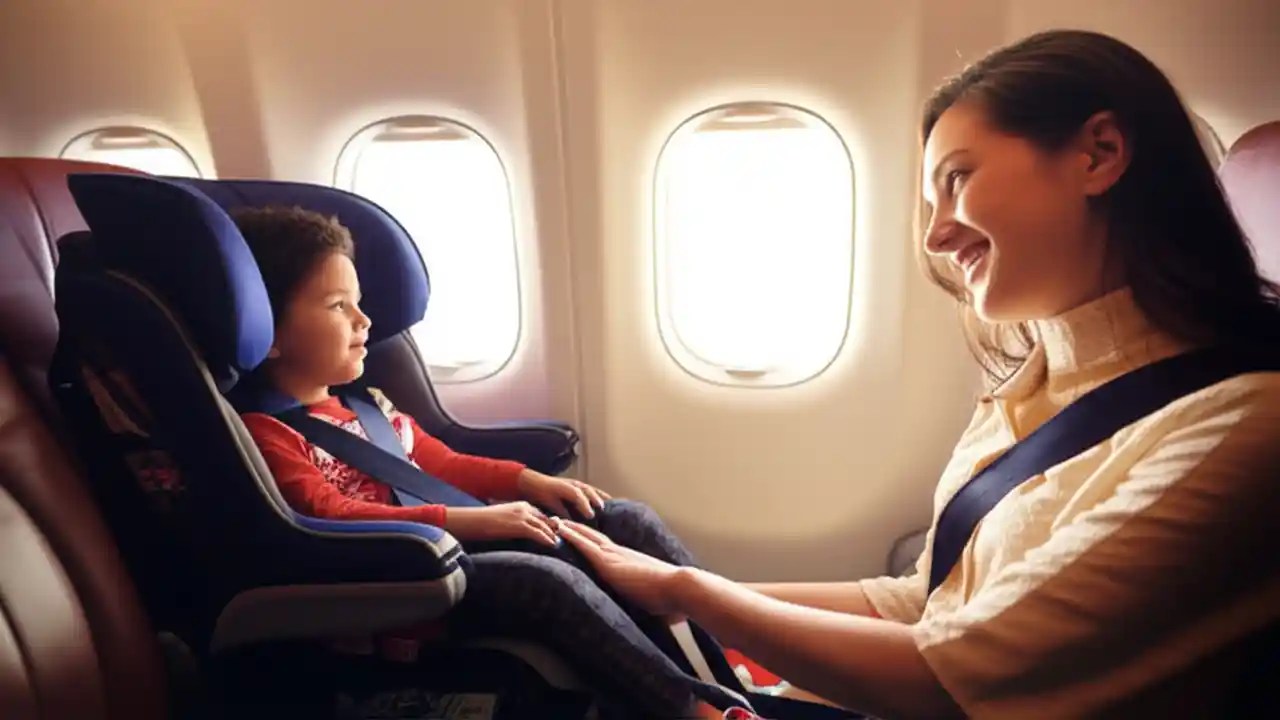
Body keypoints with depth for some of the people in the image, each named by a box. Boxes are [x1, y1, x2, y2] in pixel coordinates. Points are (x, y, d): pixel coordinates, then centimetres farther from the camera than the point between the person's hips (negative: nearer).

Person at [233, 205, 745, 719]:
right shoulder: (262, 433, -5)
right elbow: (332, 519, -18)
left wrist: (528, 481, 6)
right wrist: (467, 521, -26)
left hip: (459, 544, 8)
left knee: (625, 519, -2)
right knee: (548, 578, -34)